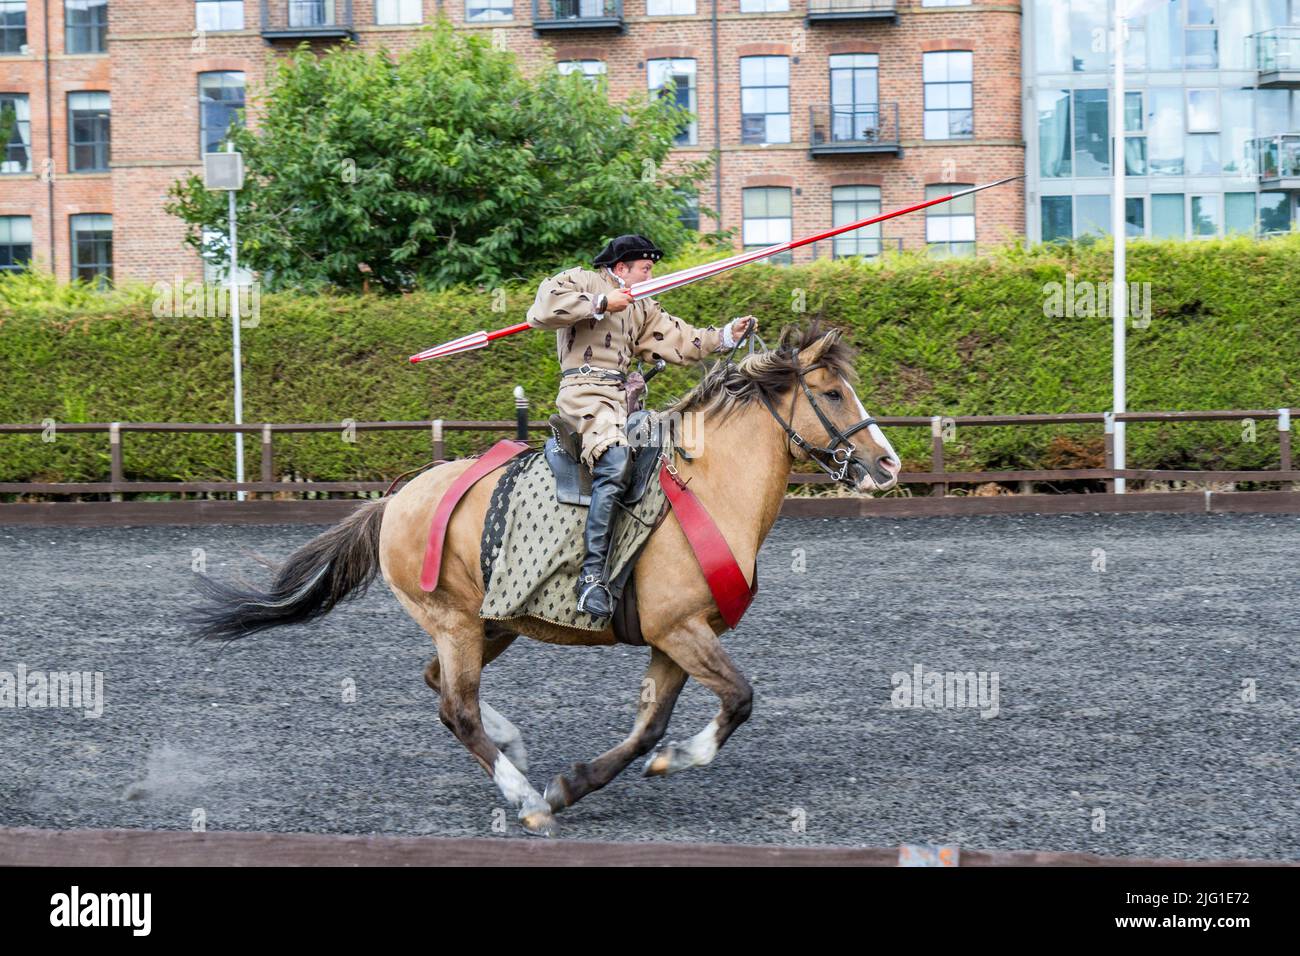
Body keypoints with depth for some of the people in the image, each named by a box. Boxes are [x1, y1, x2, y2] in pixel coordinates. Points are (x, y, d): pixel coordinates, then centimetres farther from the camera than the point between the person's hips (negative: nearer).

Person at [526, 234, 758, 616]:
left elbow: (678, 340, 22)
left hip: (623, 397, 10)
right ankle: (592, 574, -36)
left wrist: (726, 336, 9)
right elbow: (543, 310, -13)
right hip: (585, 389, -10)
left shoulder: (642, 308, 28)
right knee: (615, 463, -30)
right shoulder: (580, 281, 4)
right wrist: (600, 304, -10)